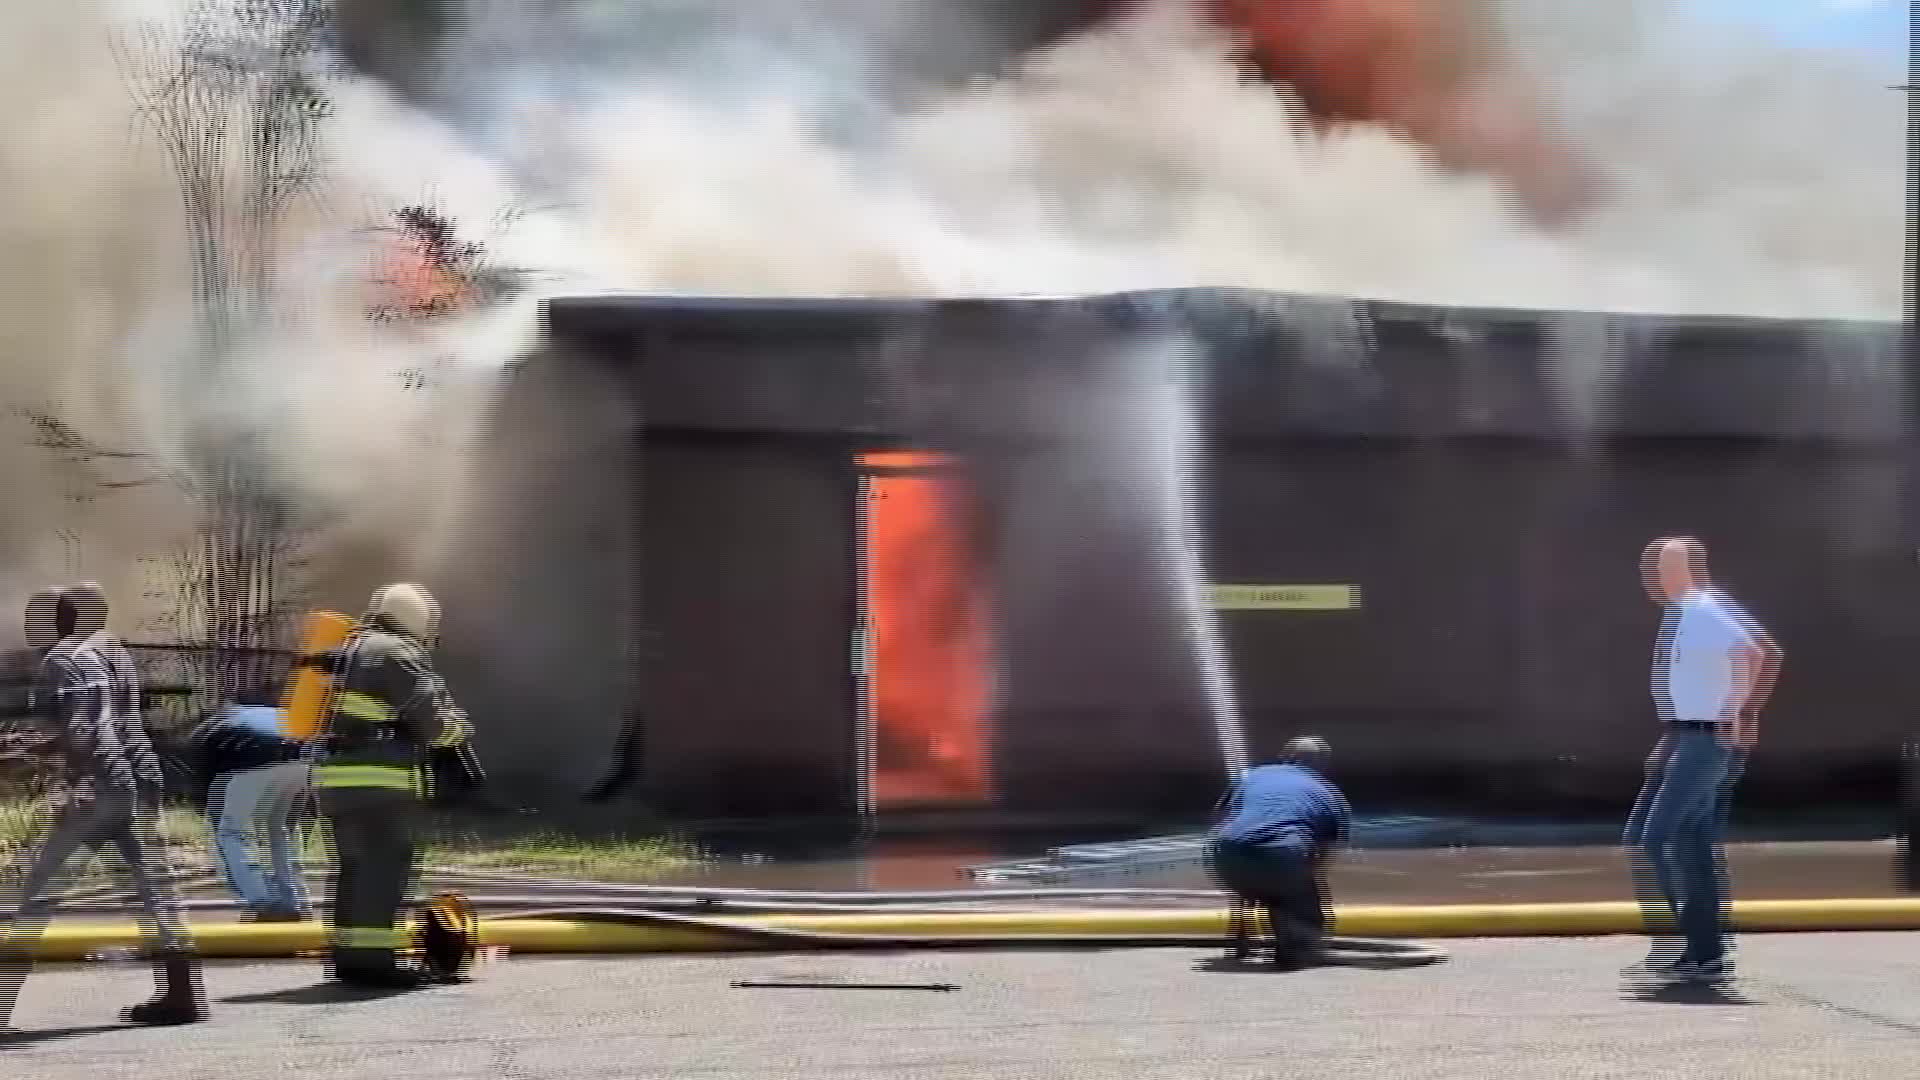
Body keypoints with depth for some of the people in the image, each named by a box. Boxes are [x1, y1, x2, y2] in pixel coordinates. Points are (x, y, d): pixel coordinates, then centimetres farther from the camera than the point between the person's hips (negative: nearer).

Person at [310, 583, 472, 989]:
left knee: (355, 868, 15)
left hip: (335, 775, 9)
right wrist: (459, 727, 10)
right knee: (384, 868, -7)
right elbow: (433, 718, -10)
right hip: (377, 780, -9)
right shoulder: (398, 655, -9)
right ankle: (373, 959, -10)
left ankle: (349, 956, 19)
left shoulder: (350, 651, 20)